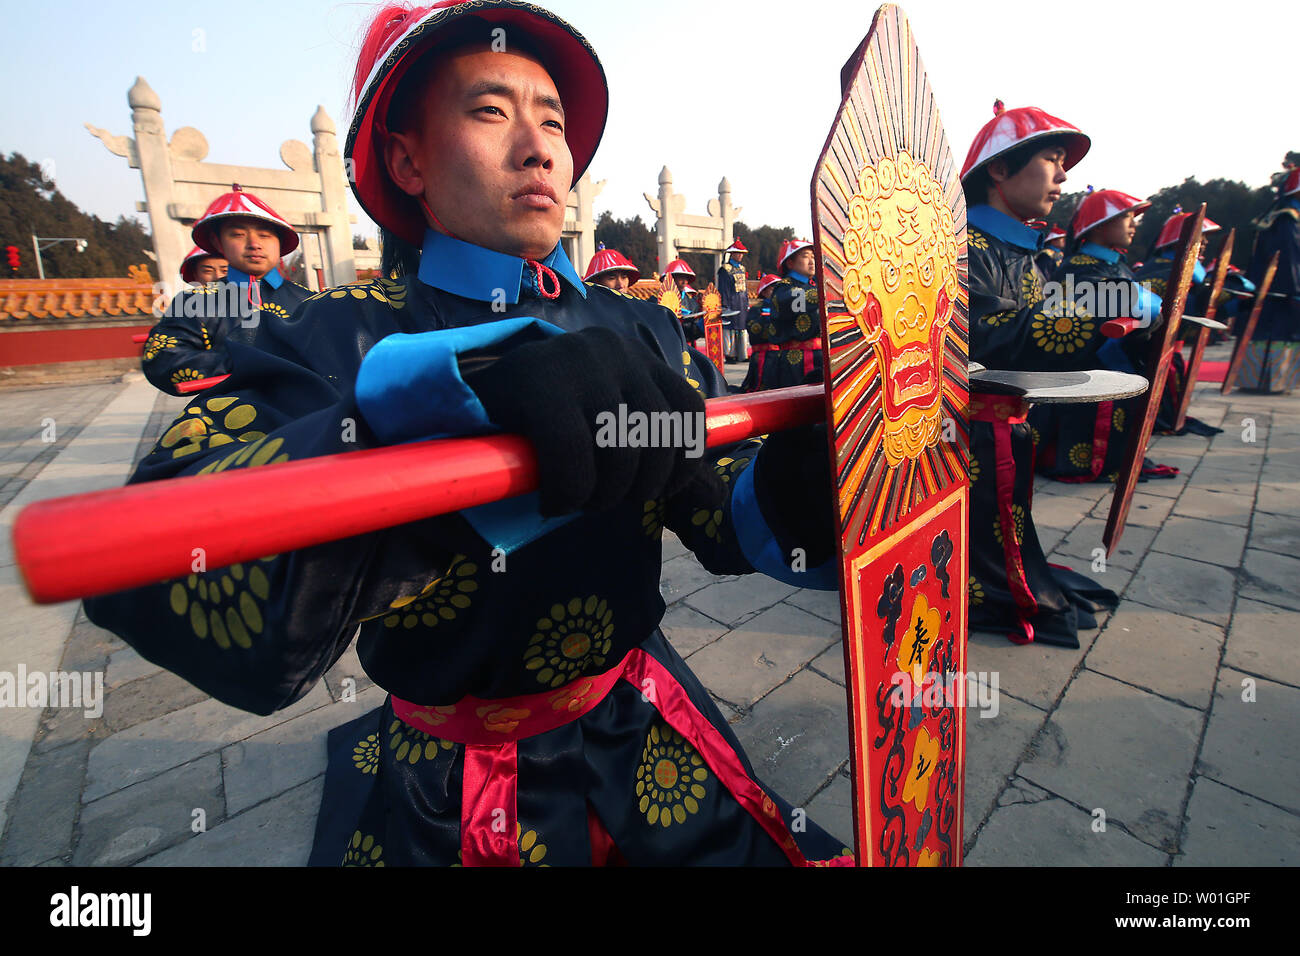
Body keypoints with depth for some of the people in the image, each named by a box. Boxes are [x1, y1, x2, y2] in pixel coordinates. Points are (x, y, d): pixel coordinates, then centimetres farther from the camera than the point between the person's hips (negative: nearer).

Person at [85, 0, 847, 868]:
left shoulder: (639, 331, -3)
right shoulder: (341, 341, -14)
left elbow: (728, 517, -6)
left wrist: (786, 500, -29)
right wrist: (448, 385, -43)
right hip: (445, 805, -3)